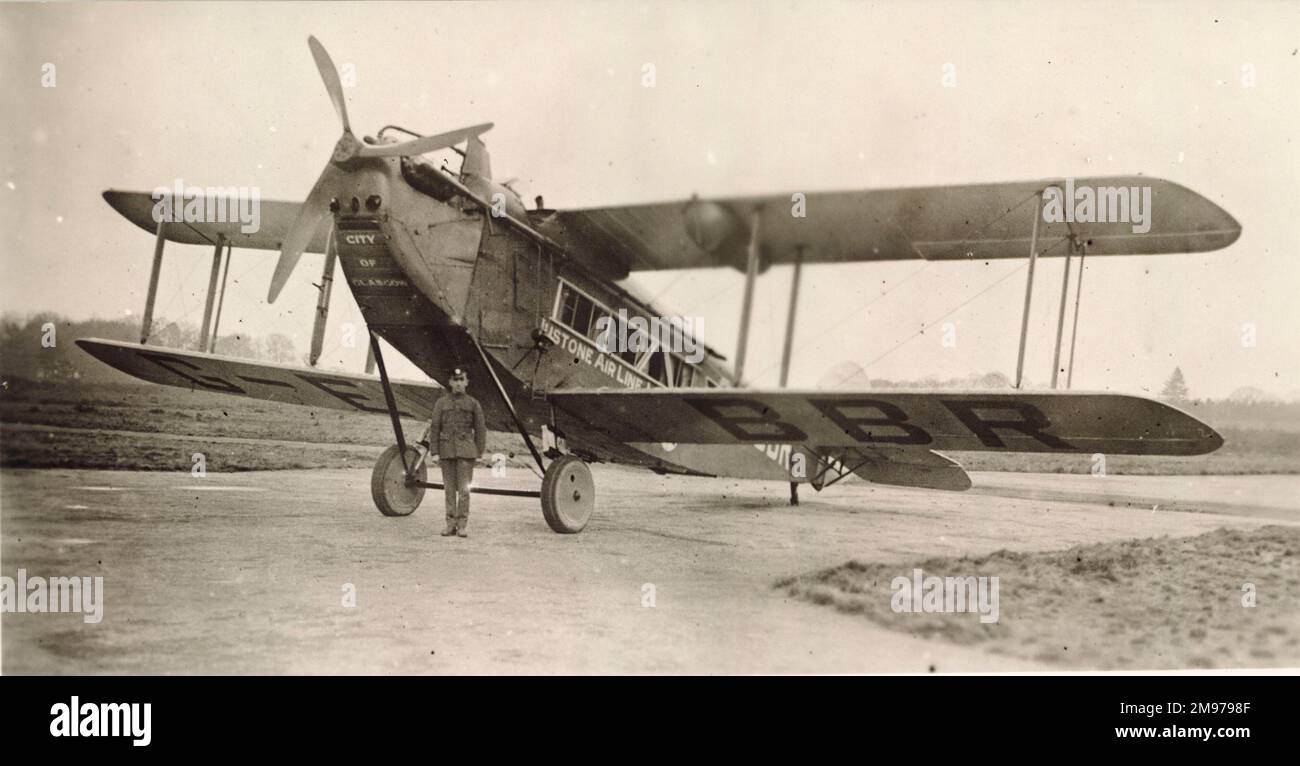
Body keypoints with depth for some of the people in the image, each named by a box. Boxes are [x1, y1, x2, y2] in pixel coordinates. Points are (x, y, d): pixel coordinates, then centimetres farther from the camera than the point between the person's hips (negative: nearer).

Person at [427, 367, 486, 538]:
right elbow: (434, 428, 6)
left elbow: (480, 430, 5)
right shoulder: (441, 403, 7)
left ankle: (461, 526, -2)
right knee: (449, 488, 5)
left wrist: (479, 453, 1)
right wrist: (434, 452, 0)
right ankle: (450, 524, 10)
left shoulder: (473, 404, 4)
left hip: (466, 450, -2)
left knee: (464, 488, -5)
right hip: (447, 449, 2)